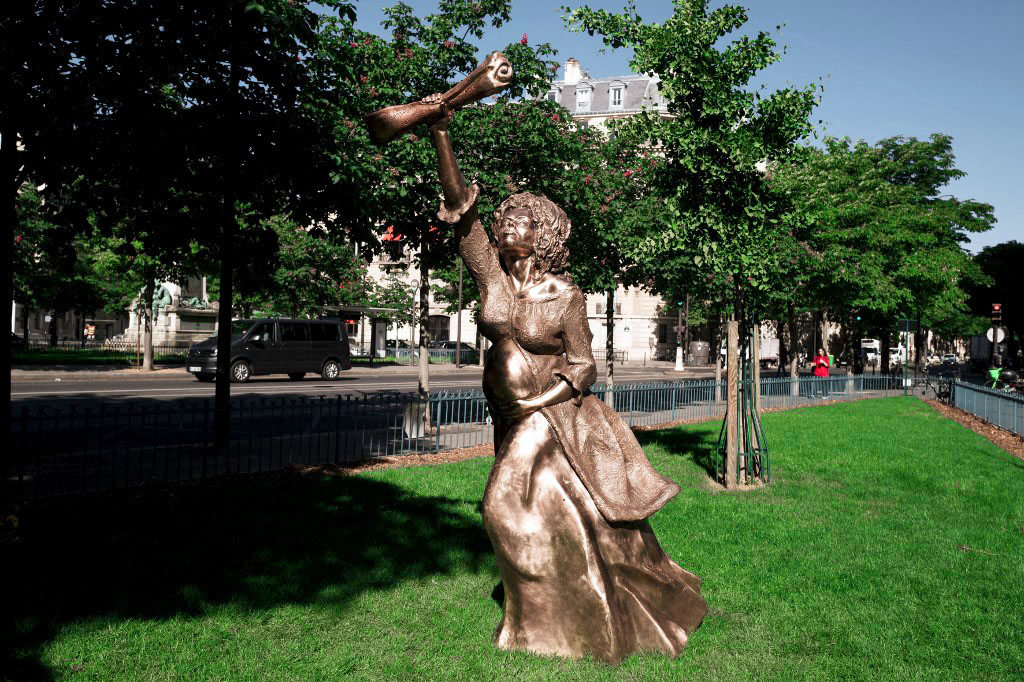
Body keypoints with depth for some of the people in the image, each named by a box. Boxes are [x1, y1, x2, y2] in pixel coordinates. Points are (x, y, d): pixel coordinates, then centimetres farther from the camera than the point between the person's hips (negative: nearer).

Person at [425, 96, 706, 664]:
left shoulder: (566, 295, -13)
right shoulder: (491, 273, -5)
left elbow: (582, 367, -9)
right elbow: (459, 204, -13)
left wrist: (538, 401, -19)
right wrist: (441, 134, -20)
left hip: (558, 412, -4)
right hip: (509, 414, 5)